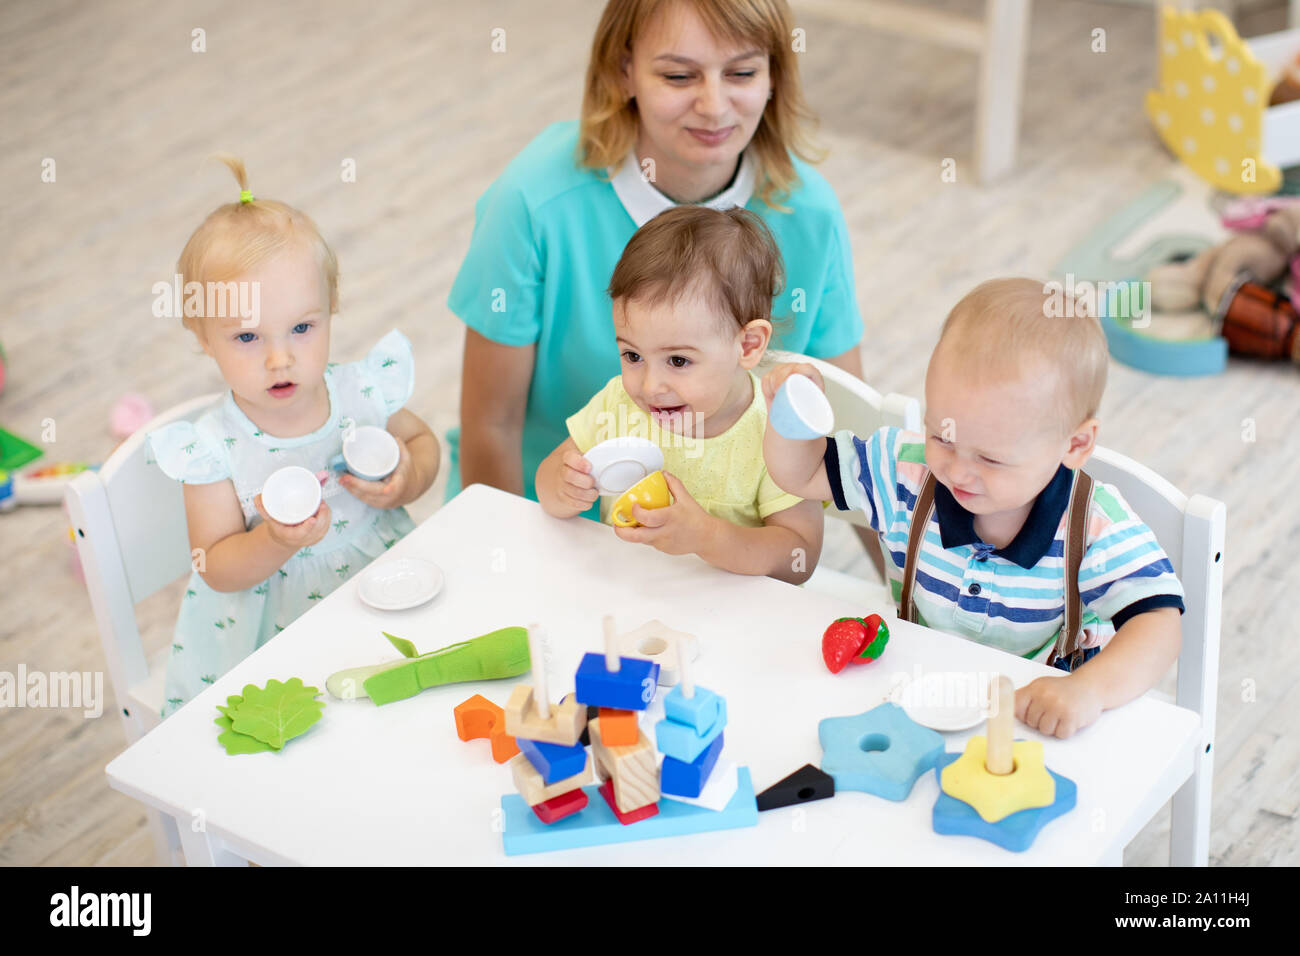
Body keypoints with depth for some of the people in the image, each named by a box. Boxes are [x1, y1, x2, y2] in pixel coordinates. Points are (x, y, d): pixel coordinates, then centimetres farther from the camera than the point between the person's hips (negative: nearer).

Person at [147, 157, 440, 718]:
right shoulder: (213, 448, -13)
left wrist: (408, 479, -9)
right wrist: (275, 543, -29)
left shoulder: (360, 394, -6)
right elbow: (216, 568, -9)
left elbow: (422, 441, 14)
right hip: (272, 621, -3)